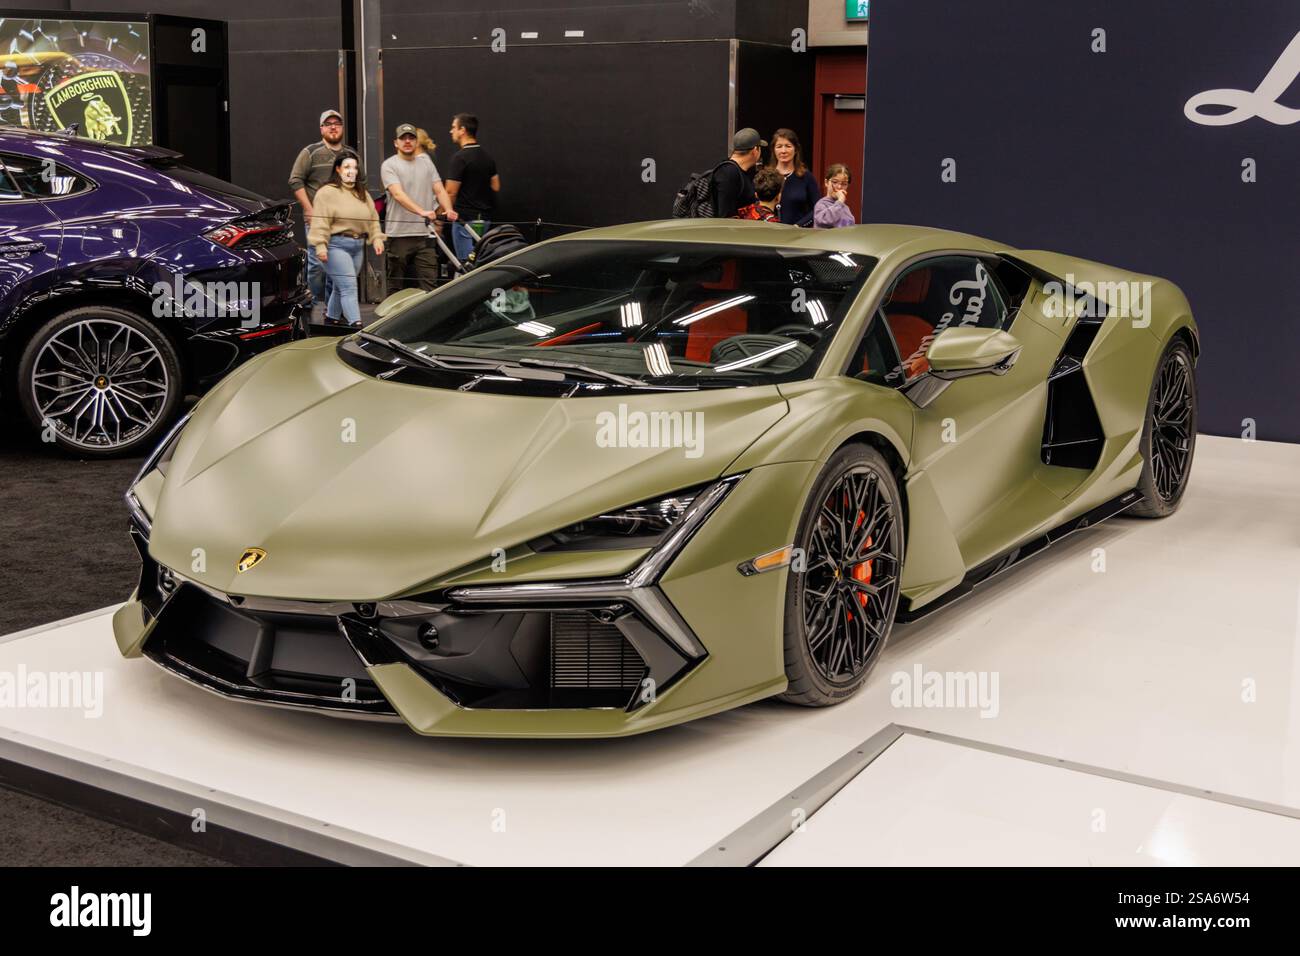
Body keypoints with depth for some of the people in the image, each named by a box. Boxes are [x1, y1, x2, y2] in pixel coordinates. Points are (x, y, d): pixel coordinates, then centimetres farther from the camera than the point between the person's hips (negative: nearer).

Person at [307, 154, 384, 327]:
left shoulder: (363, 194, 16)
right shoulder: (327, 192, -6)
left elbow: (373, 219, 16)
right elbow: (320, 222, -11)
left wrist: (377, 238, 4)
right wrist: (320, 246, -18)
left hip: (358, 246, 7)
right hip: (337, 245, -7)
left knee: (340, 286, 16)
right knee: (349, 287, -14)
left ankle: (332, 317, 31)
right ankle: (356, 324, -19)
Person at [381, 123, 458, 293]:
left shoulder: (426, 162, 15)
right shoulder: (389, 165, -1)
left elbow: (440, 190, 7)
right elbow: (398, 194, -17)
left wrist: (449, 210, -15)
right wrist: (421, 211, -32)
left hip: (425, 234, 3)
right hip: (399, 234, -3)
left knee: (430, 284, -3)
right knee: (396, 286, 5)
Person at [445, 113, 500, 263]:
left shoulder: (460, 157, -14)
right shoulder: (487, 156, 10)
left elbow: (450, 192, -15)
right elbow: (496, 187, 15)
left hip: (465, 218, -8)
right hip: (485, 217, 8)